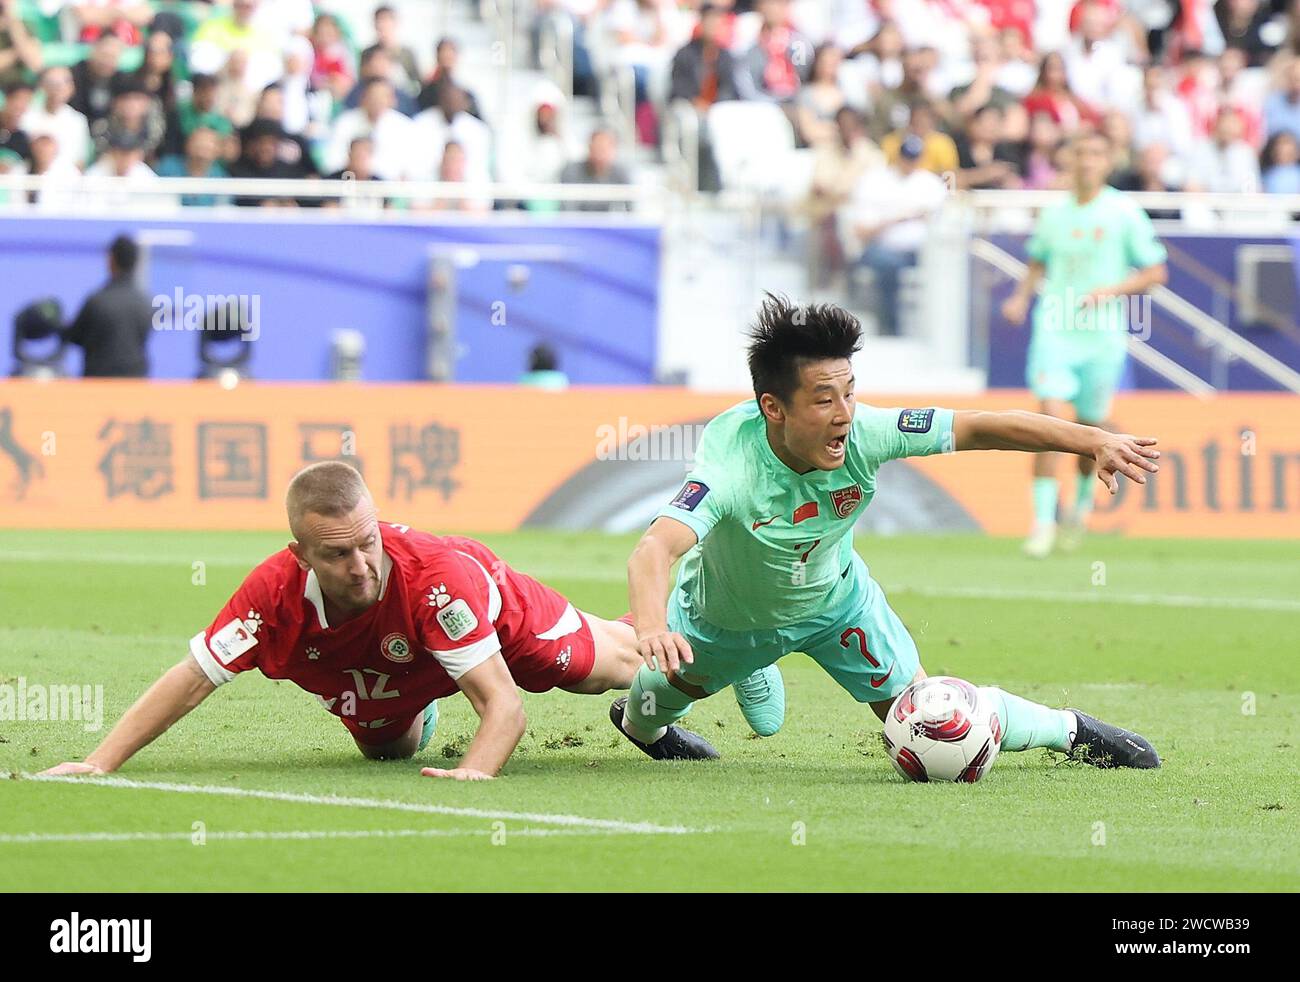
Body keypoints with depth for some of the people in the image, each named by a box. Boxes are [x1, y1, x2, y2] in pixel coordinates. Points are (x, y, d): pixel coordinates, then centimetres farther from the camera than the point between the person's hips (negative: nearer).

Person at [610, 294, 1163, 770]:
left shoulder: (863, 433, -34)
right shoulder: (733, 466, -45)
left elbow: (978, 428, -27)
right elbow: (656, 548, -60)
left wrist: (1092, 442, -34)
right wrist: (650, 628, -80)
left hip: (835, 597, 2)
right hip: (727, 617, -2)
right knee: (666, 689, 22)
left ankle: (1069, 731, 27)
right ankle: (638, 725, 60)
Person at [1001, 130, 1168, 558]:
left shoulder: (1124, 213, -2)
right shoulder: (1054, 214, 7)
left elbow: (1156, 272, 0)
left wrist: (1111, 291, -15)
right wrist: (1021, 297, 5)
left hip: (1103, 333, -1)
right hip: (1054, 329, 1)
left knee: (1090, 427, 10)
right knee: (1052, 418, -15)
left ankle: (1083, 499, 40)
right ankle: (1043, 522, -14)